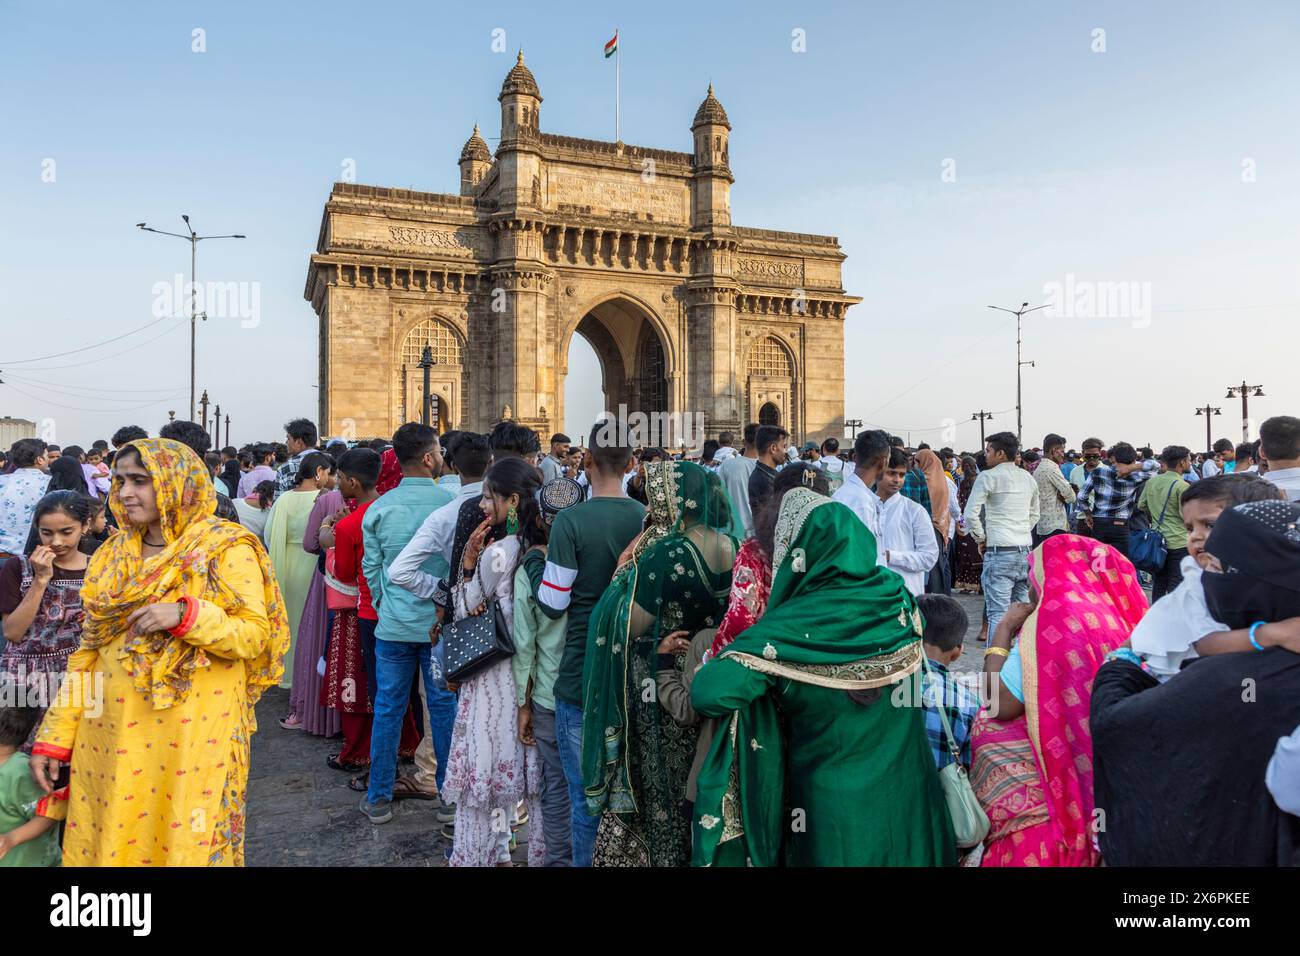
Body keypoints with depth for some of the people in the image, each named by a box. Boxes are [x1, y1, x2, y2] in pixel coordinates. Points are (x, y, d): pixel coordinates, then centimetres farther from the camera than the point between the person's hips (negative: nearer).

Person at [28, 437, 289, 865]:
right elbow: (88, 653, 11)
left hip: (194, 734, -5)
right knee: (107, 841, 15)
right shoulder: (112, 555, 8)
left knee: (186, 842, 6)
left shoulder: (227, 549, -8)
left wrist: (185, 615, -24)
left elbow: (257, 634, -11)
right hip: (111, 734, 5)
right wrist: (53, 739, 9)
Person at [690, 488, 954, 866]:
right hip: (905, 792, 4)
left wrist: (710, 665, -8)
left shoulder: (790, 629, -25)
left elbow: (708, 694, -32)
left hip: (834, 804, -3)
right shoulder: (898, 596, -11)